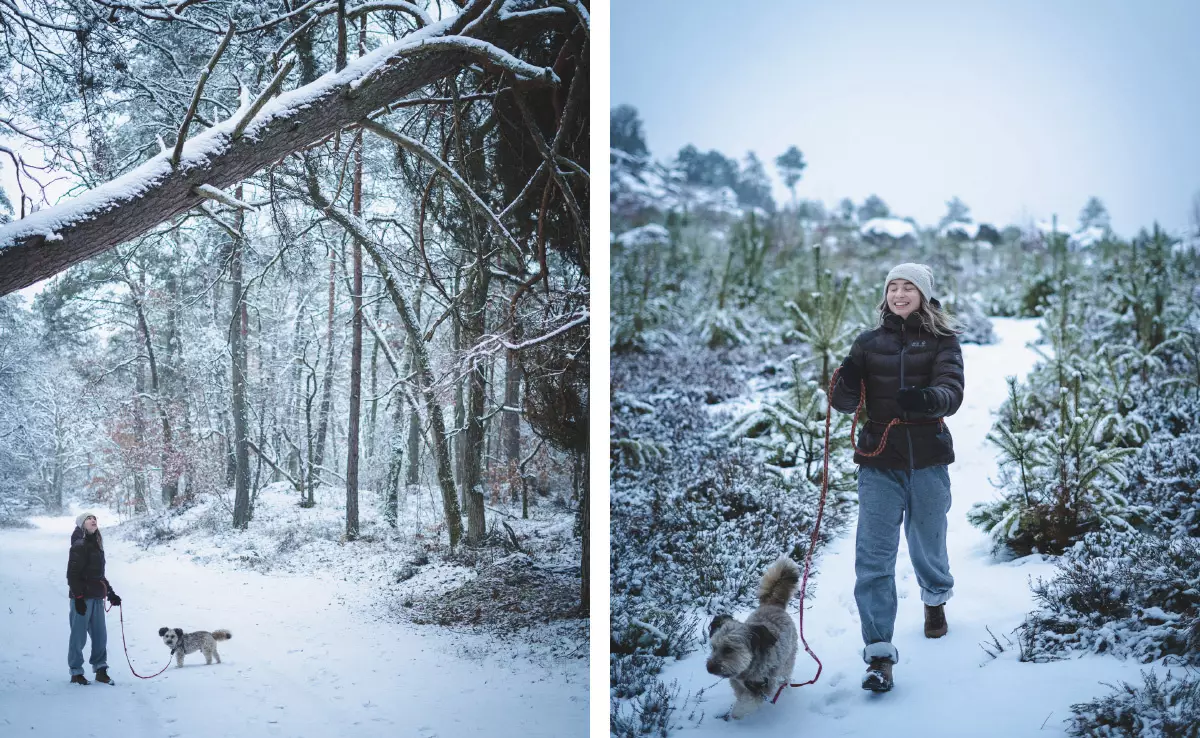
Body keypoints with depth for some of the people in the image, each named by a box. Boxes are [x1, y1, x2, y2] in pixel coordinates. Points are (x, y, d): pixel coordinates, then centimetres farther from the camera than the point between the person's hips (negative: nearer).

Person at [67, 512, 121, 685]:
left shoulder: (96, 545, 16)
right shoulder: (79, 545, -10)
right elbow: (72, 575, -14)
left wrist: (111, 593, 21)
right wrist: (78, 597, -19)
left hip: (97, 597, 8)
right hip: (82, 598, -8)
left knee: (100, 635, 8)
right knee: (79, 636, -2)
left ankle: (100, 670, 15)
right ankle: (76, 673, 6)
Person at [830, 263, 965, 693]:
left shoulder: (942, 341, -1)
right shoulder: (870, 343, 5)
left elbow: (953, 393, -16)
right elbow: (845, 403, -1)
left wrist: (928, 398, -39)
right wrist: (846, 382, -24)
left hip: (929, 460, -1)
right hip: (879, 462, 1)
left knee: (927, 544, 18)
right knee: (873, 555, -8)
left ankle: (936, 599, 50)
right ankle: (879, 653, -6)